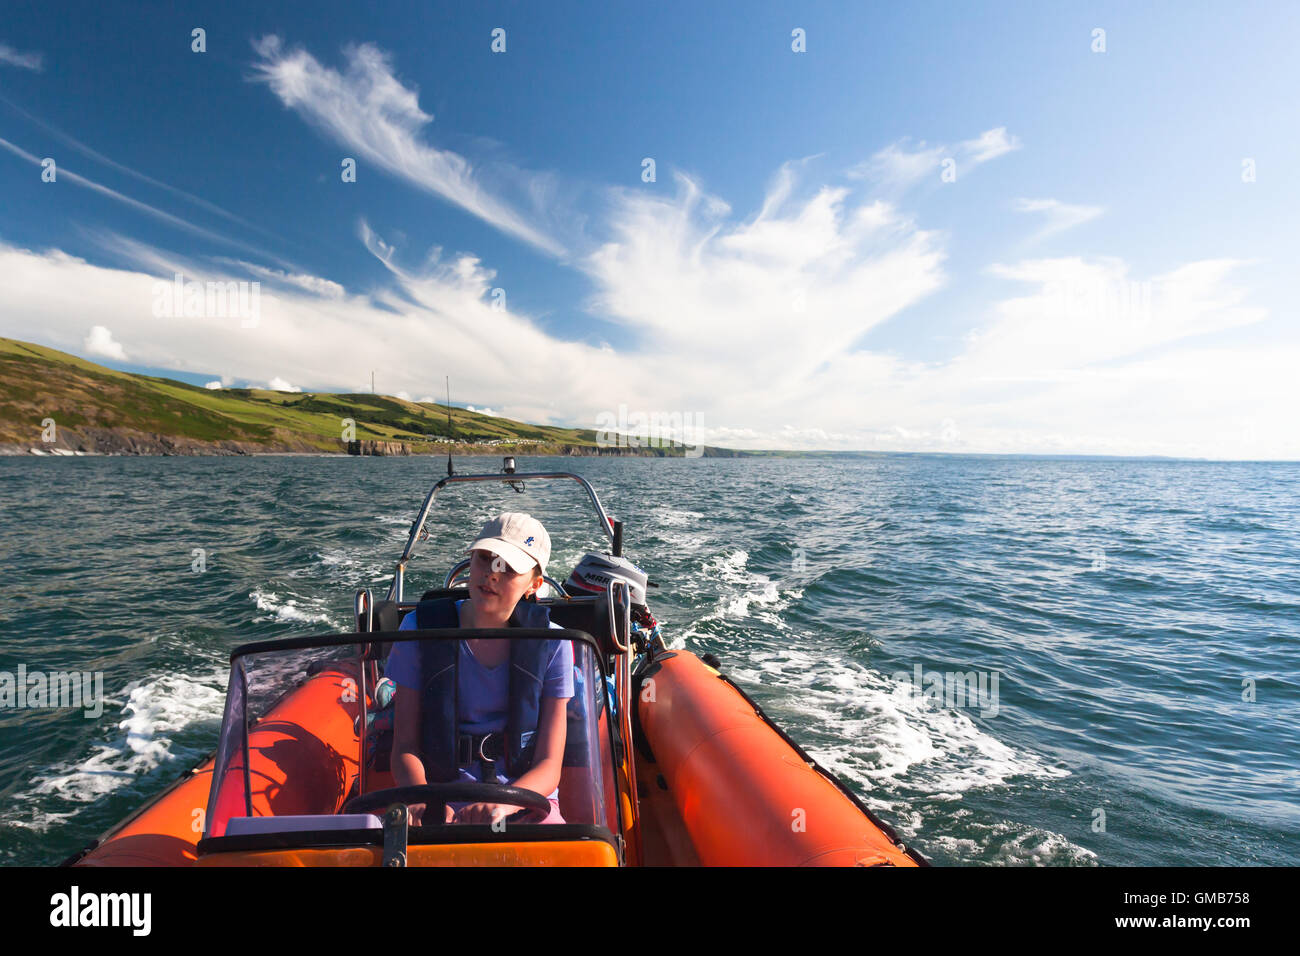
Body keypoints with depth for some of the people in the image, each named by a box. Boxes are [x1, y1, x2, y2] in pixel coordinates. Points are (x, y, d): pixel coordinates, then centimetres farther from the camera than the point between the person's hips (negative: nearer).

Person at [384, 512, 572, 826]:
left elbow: (548, 765, -3)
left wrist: (503, 802, -23)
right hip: (442, 799, 0)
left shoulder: (550, 643, -2)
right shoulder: (421, 629, -1)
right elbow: (405, 748, -1)